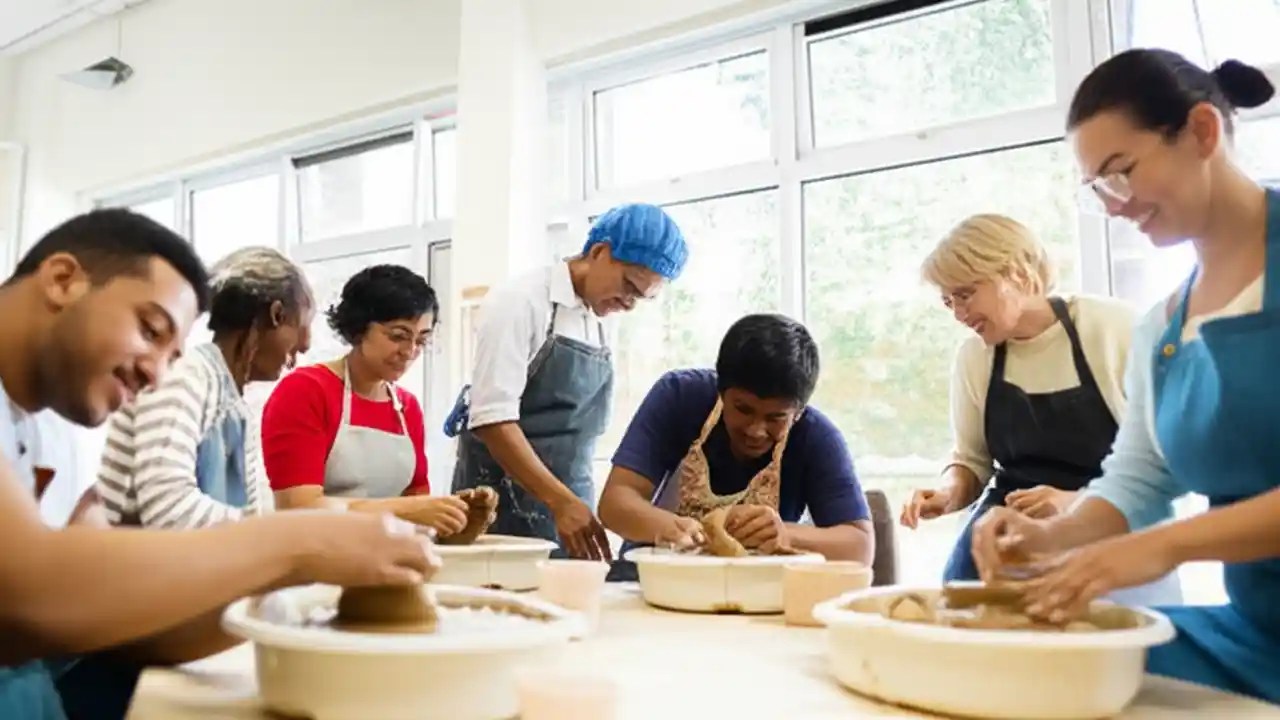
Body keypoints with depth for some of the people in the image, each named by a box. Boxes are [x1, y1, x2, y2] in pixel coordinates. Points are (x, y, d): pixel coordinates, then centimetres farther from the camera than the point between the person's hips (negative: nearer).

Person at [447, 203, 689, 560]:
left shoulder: (598, 326, 9)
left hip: (568, 502, 6)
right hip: (505, 508, -6)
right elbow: (492, 418, -19)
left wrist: (573, 502, 7)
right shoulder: (522, 300, -11)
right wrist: (561, 501, -24)